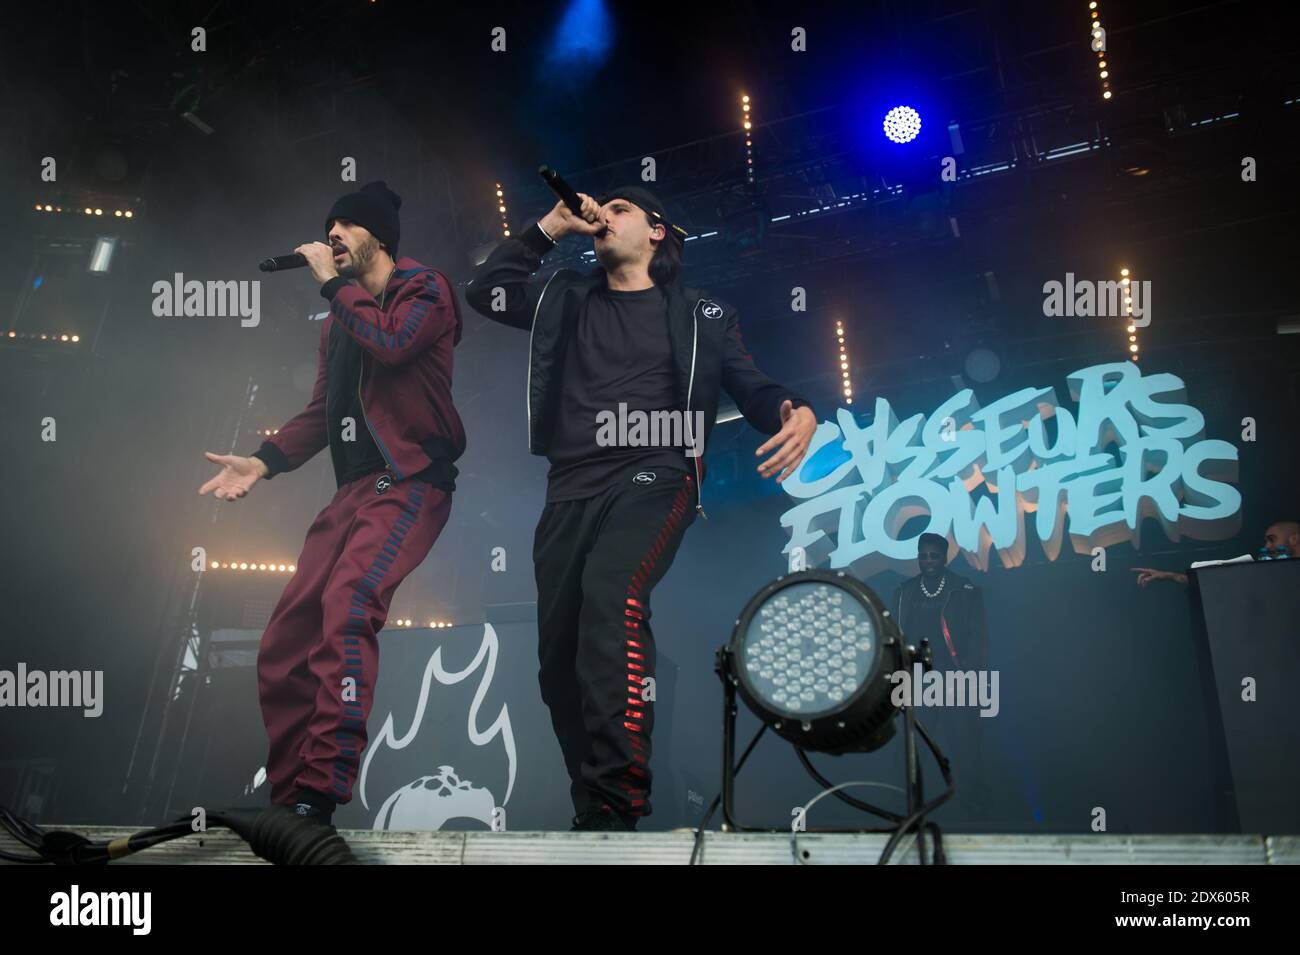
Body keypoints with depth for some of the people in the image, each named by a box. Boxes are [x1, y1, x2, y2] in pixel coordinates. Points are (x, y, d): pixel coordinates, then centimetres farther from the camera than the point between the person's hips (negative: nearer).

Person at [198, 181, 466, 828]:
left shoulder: (425, 290, 2)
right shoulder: (338, 321, 25)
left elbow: (391, 342, -19)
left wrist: (332, 283, -7)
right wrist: (263, 462, 8)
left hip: (410, 480, -8)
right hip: (354, 488, 9)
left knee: (347, 604, -32)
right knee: (282, 649, -1)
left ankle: (320, 797, -36)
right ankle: (288, 799, 6)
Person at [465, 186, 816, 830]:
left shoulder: (699, 314, 16)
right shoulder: (567, 301, 24)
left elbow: (751, 387, 11)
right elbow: (484, 289, 19)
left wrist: (796, 413, -12)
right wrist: (552, 226, 16)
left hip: (653, 477, -5)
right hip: (570, 491, 5)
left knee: (611, 592, -34)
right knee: (559, 668, -4)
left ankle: (618, 806, -36)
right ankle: (591, 811, 10)